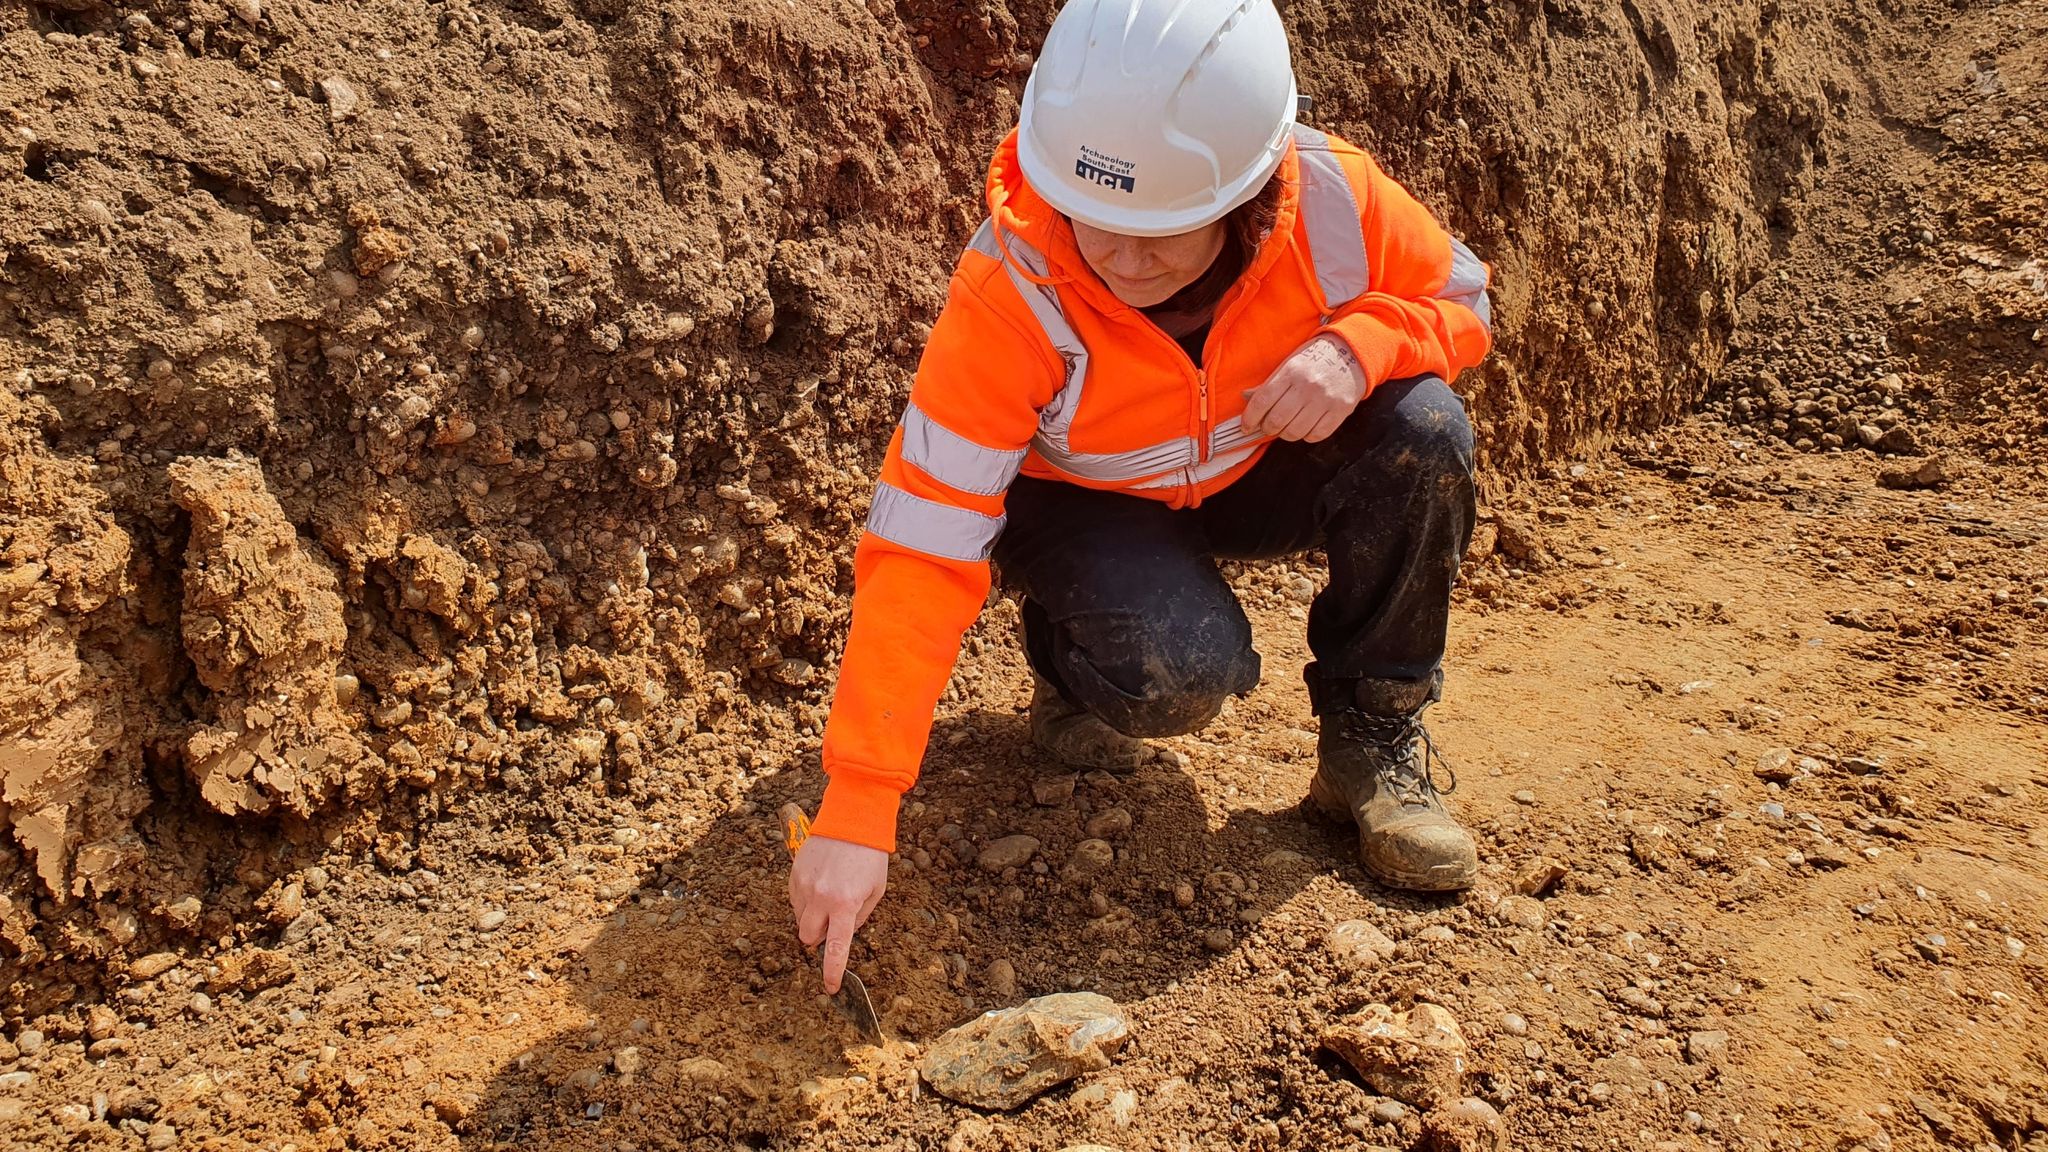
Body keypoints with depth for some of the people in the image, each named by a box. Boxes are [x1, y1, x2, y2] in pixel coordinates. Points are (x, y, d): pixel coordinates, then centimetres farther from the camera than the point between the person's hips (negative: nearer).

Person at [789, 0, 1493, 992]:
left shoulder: (1332, 198, -26)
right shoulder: (1009, 294, -34)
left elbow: (1461, 301, -6)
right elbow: (918, 553, -35)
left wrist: (1360, 343, -32)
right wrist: (854, 815, -38)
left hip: (1250, 475, 4)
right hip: (1080, 507, -3)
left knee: (1423, 435, -25)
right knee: (1179, 667, -34)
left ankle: (1372, 741, -5)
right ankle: (1071, 671, 5)